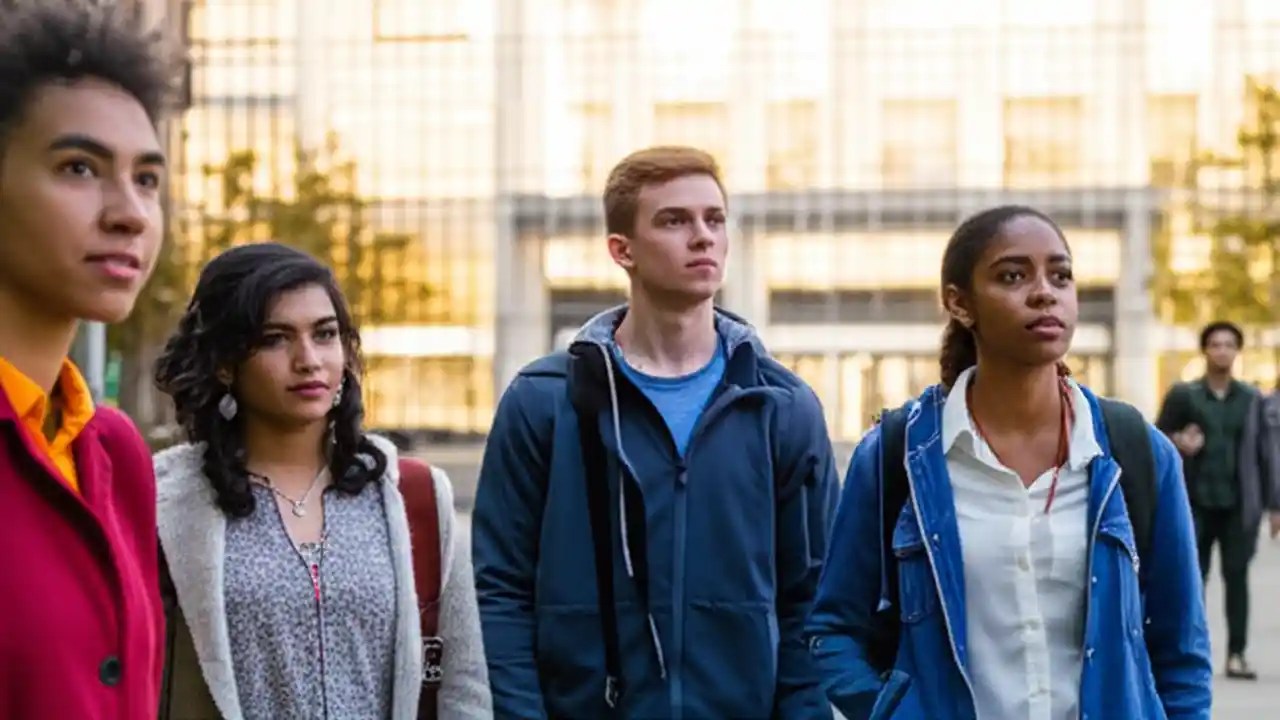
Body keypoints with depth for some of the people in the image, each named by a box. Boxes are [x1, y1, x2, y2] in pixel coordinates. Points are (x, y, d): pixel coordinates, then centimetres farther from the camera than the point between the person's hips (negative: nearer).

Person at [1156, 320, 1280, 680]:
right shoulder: (1183, 395, 3)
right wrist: (1178, 444, -17)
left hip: (1240, 505, 1)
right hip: (1196, 503, -1)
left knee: (1237, 577, 0)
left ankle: (1236, 655, 4)